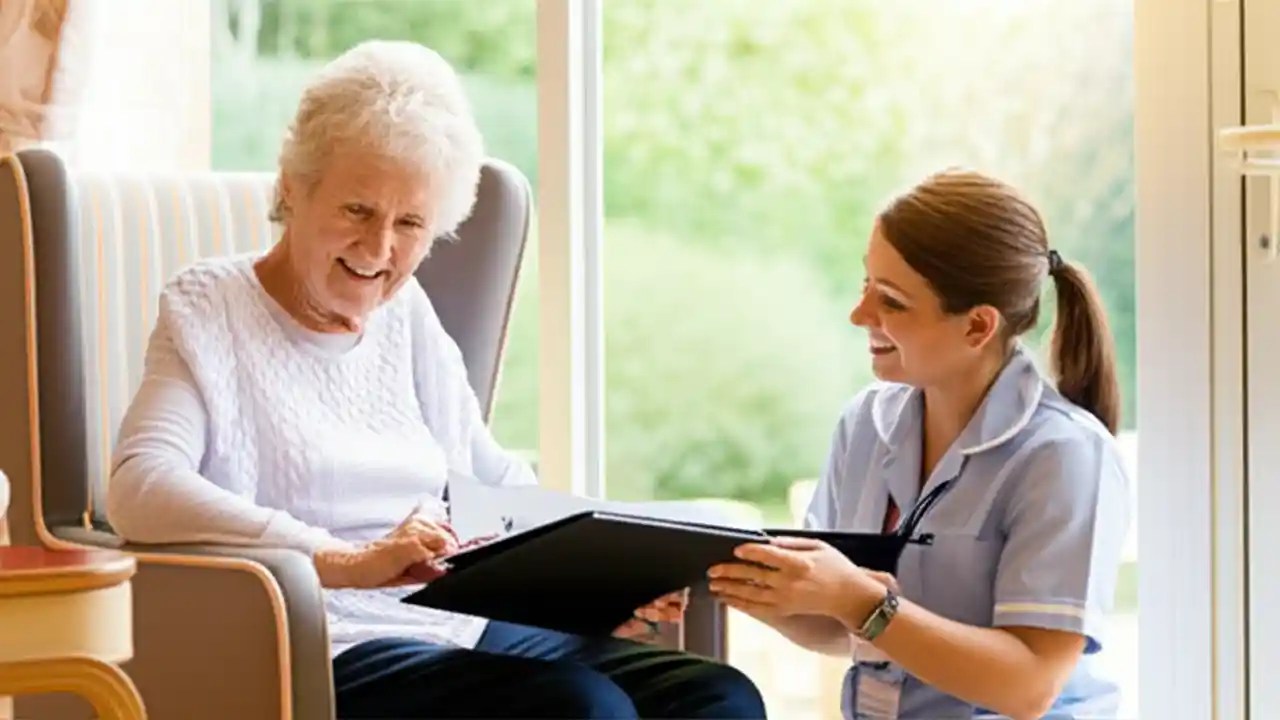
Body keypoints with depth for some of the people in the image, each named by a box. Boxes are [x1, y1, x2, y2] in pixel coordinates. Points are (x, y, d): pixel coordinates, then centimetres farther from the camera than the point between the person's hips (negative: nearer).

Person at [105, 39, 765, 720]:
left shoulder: (407, 316, 20)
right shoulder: (208, 309, 1)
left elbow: (499, 483, 23)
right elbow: (138, 491, -16)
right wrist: (350, 560, -27)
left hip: (467, 627, 7)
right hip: (325, 652, -7)